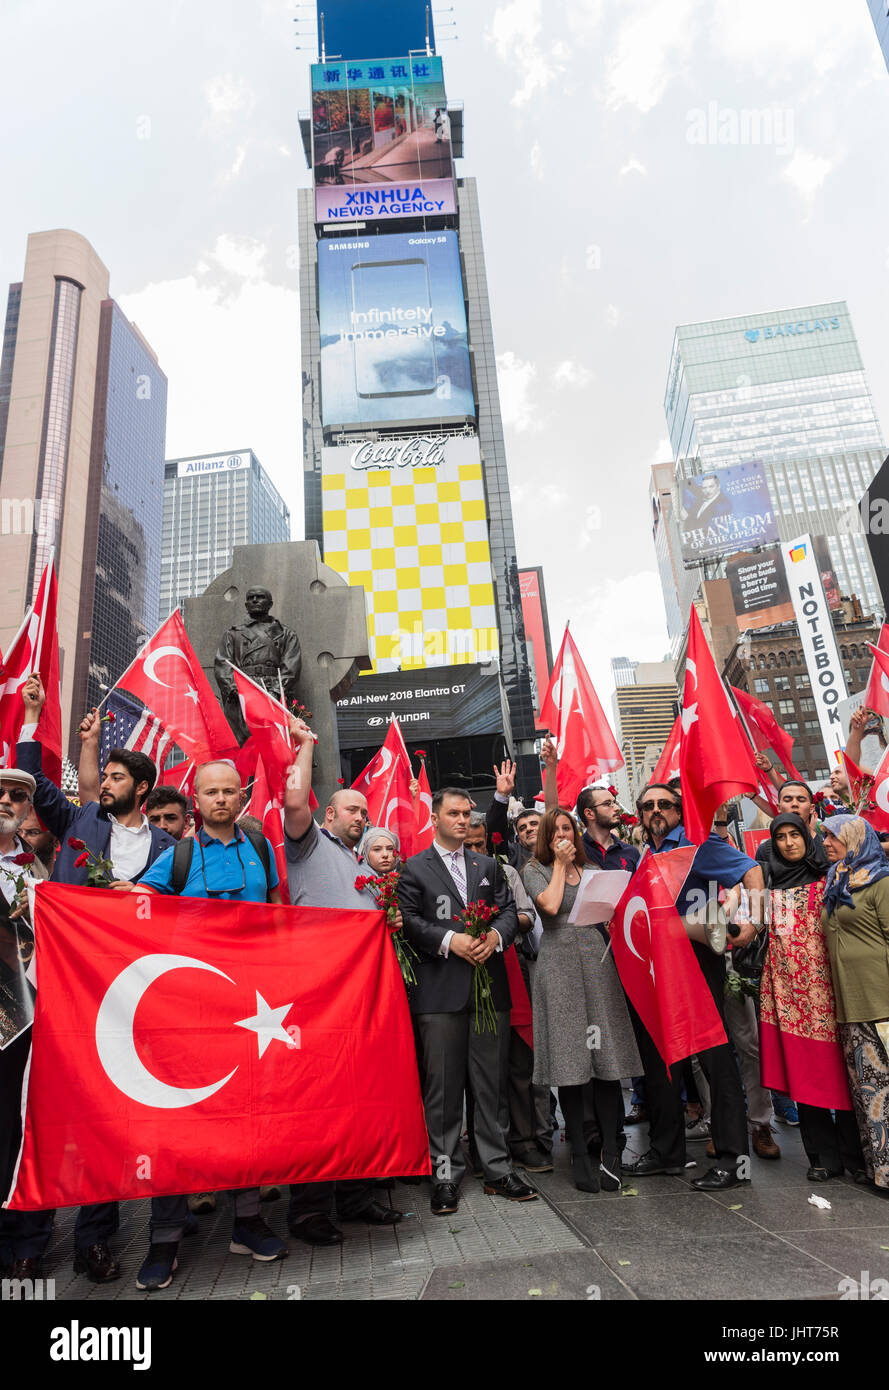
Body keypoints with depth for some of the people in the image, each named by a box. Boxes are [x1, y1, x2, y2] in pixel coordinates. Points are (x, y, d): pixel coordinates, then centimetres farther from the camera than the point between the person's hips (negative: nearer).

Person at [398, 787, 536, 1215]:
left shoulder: (487, 866, 17)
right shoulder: (414, 868, 4)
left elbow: (509, 910, 11)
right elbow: (408, 920, -4)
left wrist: (496, 935, -9)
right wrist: (450, 940, -16)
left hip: (489, 986, 3)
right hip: (440, 990, -3)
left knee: (493, 1083, 9)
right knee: (442, 1086, 3)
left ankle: (498, 1170, 20)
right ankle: (445, 1174, 15)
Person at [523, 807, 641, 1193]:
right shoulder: (534, 869, 6)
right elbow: (550, 905, -12)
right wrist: (560, 864, -4)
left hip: (597, 961, 3)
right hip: (558, 965, -3)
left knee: (607, 1060, -1)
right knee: (569, 1064, 0)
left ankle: (610, 1153, 7)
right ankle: (580, 1154, 11)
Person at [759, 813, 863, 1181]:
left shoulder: (827, 878, 4)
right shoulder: (770, 884, 13)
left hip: (822, 984, -3)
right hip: (786, 986, 3)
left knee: (835, 1067, -3)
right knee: (802, 1071, 4)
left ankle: (854, 1152, 11)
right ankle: (823, 1155, 14)